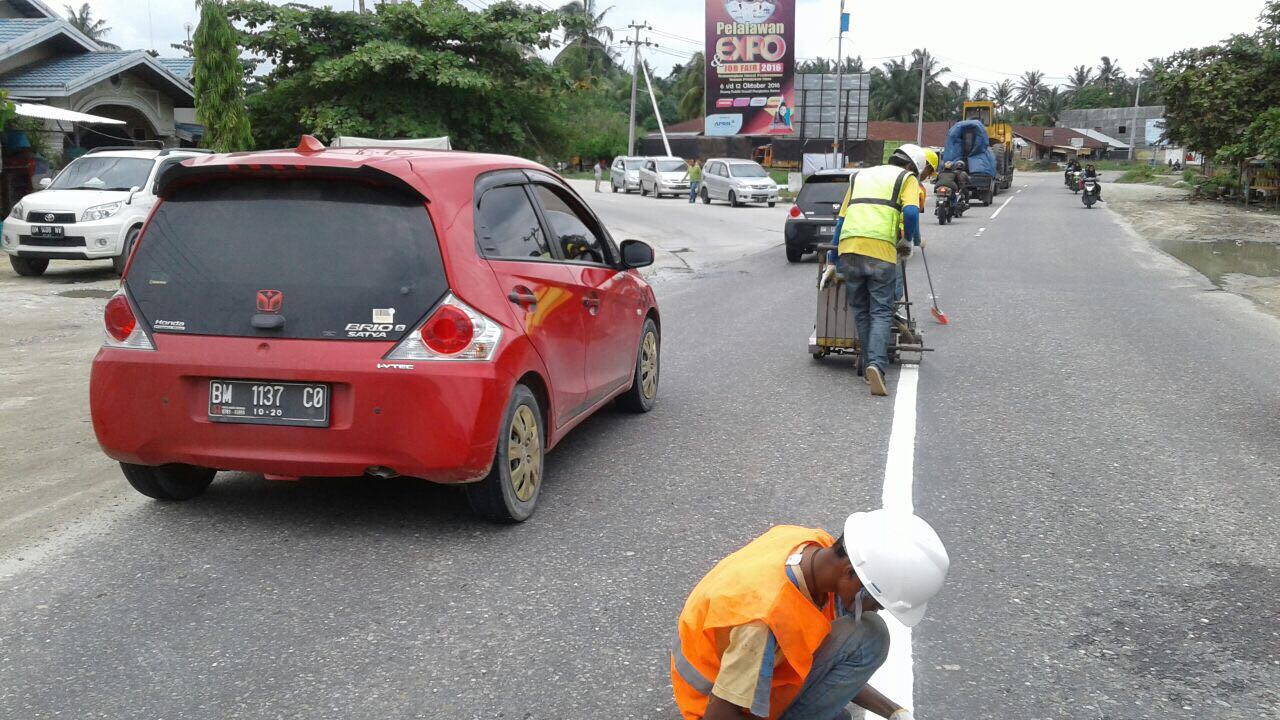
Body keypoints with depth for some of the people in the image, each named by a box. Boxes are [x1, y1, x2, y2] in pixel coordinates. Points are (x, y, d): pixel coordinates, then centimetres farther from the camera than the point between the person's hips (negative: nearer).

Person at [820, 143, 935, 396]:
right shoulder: (907, 178, 14)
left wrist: (831, 263, 28)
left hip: (848, 247, 4)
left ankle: (870, 366, 17)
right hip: (881, 250, -4)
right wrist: (908, 241, 13)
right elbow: (911, 213, -6)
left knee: (860, 312, 16)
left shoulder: (859, 176, 29)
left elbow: (840, 220, 26)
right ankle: (876, 364, -18)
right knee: (881, 313, 1)